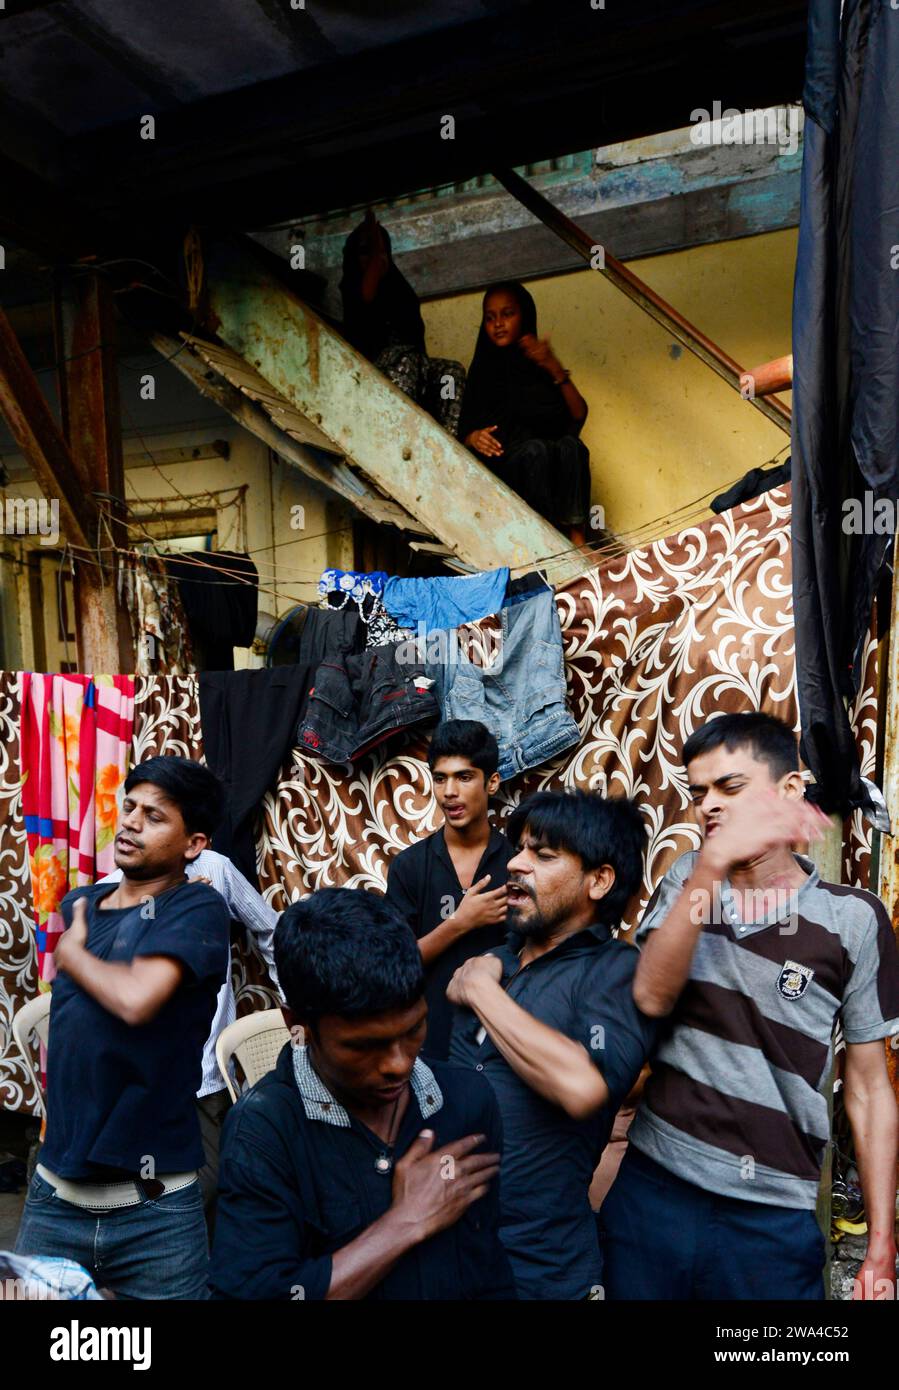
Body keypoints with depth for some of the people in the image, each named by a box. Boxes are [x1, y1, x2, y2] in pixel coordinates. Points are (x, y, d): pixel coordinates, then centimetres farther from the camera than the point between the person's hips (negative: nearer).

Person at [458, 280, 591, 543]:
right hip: (499, 465, -1)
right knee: (535, 449, -34)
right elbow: (464, 429, 8)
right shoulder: (482, 370, 13)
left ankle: (576, 537, -37)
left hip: (552, 470, 2)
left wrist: (555, 369, -11)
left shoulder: (538, 363, 14)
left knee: (570, 445, -31)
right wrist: (473, 438, -16)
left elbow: (579, 415, 1)